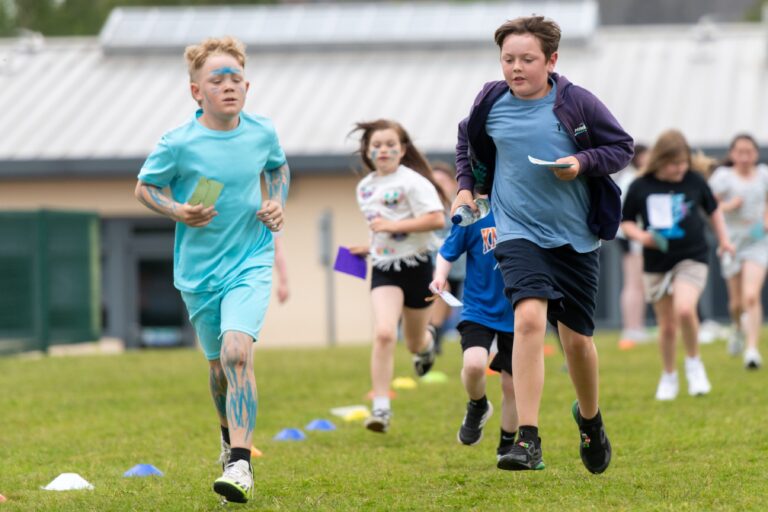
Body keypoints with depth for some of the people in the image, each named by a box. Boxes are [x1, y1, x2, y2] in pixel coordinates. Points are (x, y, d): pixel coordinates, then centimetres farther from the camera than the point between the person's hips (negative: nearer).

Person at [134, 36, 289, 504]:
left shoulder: (263, 133, -3)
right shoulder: (179, 143, -10)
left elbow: (279, 167, 20)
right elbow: (145, 187, 4)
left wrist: (278, 203, 2)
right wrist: (176, 211, -15)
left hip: (251, 263, -1)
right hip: (199, 270, 1)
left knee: (237, 350, -22)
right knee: (219, 365, 13)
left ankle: (240, 465, -23)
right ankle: (231, 434, 45)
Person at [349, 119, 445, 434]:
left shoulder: (413, 181, -13)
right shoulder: (364, 187, 8)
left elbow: (436, 219, -22)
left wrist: (394, 226, -24)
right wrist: (371, 247, 9)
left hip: (416, 266, -3)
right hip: (384, 268, 3)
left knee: (414, 343, 13)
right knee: (383, 334, -19)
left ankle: (426, 340, 53)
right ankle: (381, 408, -19)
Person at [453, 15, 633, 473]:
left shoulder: (578, 103, -8)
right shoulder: (491, 103, -1)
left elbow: (623, 147, 2)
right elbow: (468, 142, 20)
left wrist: (583, 163, -15)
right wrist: (466, 187, 10)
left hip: (577, 237, 0)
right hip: (519, 232, 0)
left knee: (577, 338, 9)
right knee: (530, 318, -23)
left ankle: (589, 418, 40)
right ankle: (528, 440, -23)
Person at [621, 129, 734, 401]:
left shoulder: (695, 181, -3)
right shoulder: (640, 188, -4)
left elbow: (713, 210, 15)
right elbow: (626, 222, 7)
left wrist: (723, 239, 14)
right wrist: (640, 235, -12)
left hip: (692, 259, -2)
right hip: (656, 265, 2)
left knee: (684, 309, -26)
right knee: (667, 326, 8)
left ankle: (693, 363, -2)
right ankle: (669, 376, 31)